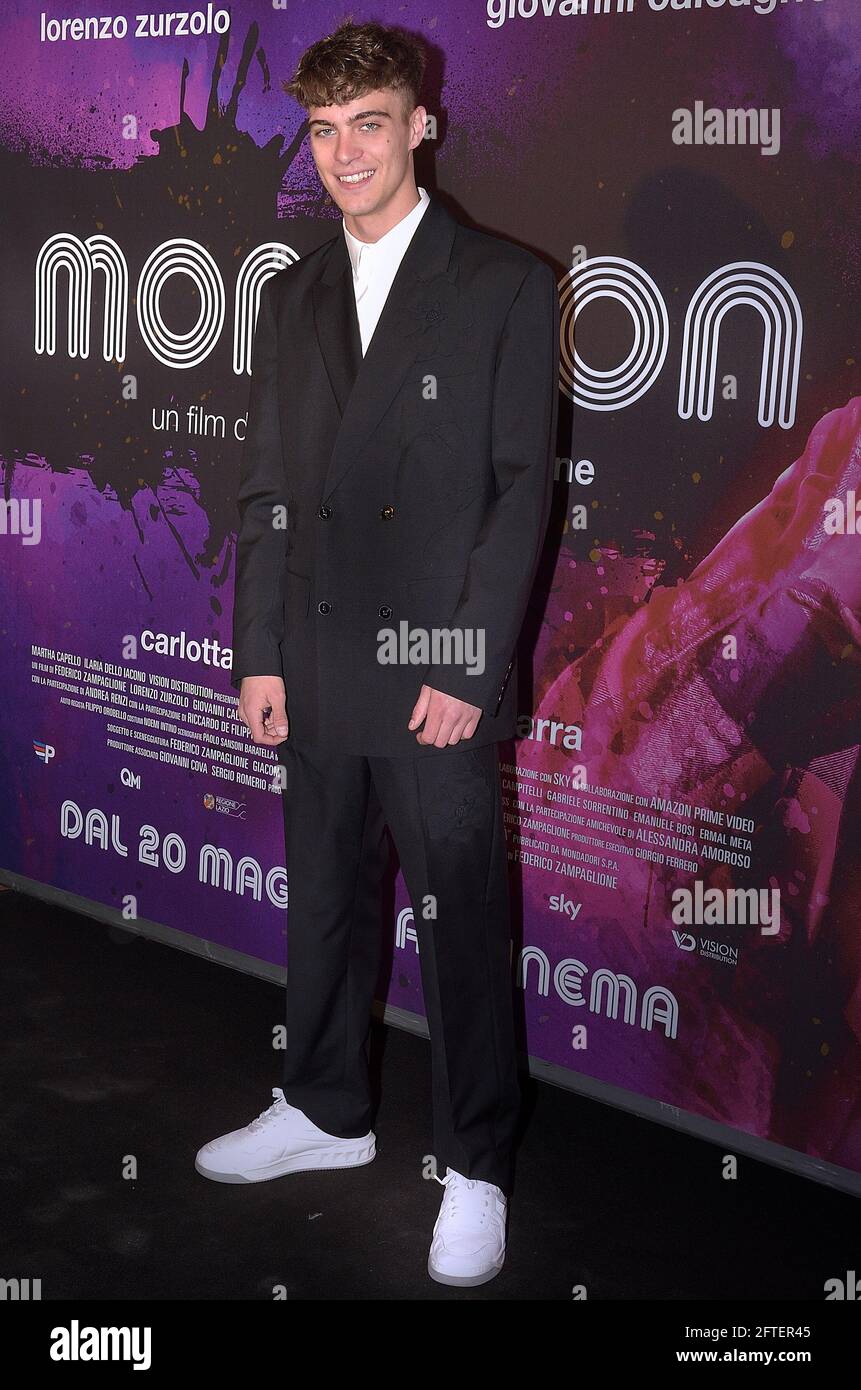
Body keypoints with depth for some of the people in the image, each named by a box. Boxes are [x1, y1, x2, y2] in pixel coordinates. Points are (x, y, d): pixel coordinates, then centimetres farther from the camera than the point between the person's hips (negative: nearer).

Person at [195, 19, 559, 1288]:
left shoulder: (504, 287, -3)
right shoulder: (292, 298, 12)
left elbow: (523, 488, -8)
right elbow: (266, 490, 12)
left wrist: (468, 667, -13)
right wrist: (258, 654, 5)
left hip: (439, 676, -5)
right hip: (317, 675, 5)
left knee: (464, 925, 4)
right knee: (325, 905, 17)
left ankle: (476, 1170, 19)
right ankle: (326, 1112, 36)